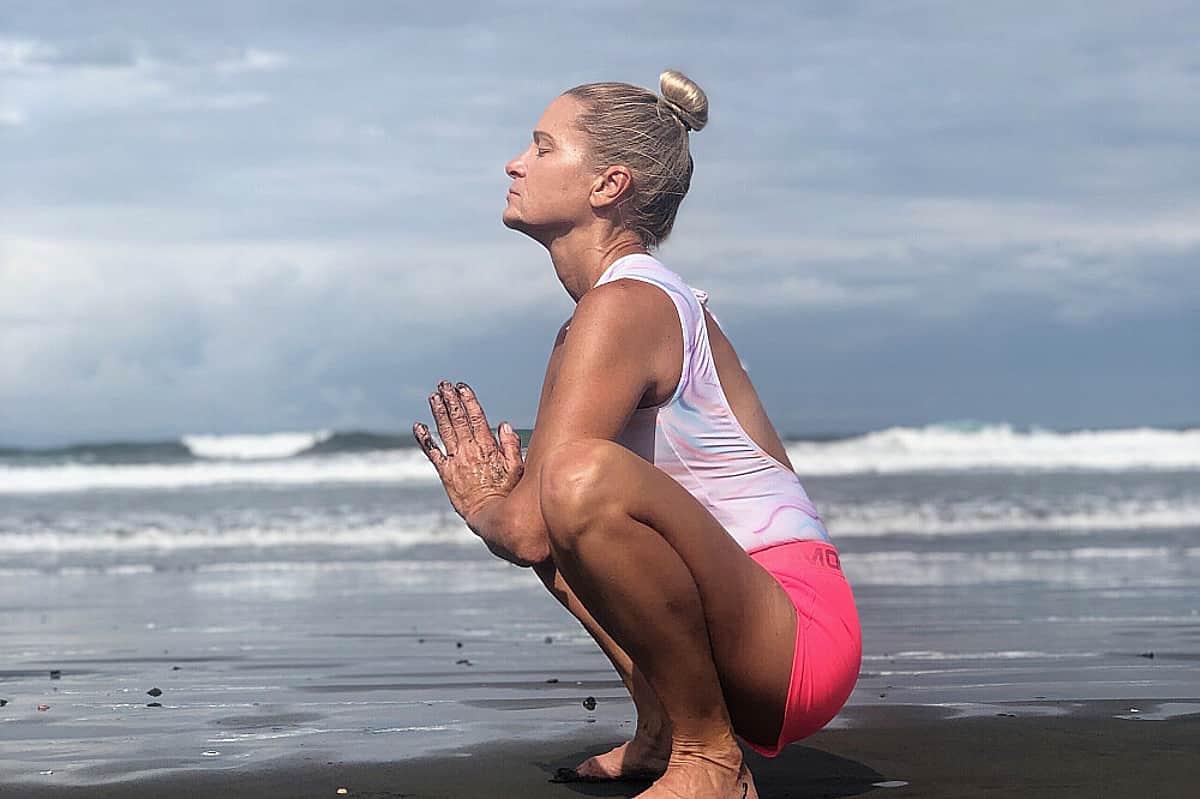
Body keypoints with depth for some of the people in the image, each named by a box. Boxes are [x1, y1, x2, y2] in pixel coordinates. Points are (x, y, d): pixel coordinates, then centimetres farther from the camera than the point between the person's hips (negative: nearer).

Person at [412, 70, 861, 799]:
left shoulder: (624, 305, -15)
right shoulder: (657, 298, 14)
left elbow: (531, 531, -20)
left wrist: (483, 511, 1)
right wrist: (494, 496, 4)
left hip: (802, 638, -10)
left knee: (586, 477, -35)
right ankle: (662, 732, 18)